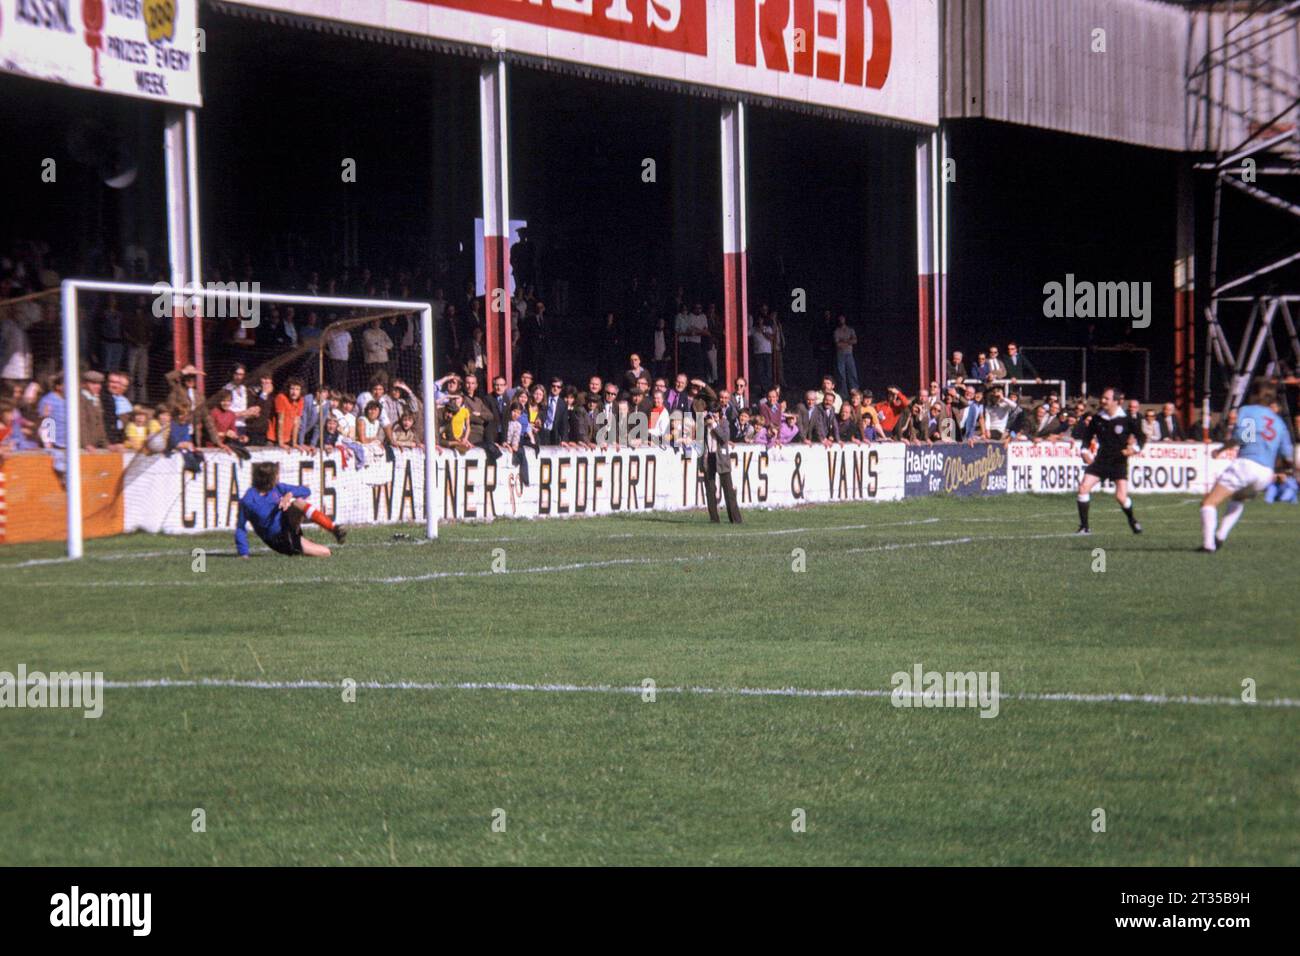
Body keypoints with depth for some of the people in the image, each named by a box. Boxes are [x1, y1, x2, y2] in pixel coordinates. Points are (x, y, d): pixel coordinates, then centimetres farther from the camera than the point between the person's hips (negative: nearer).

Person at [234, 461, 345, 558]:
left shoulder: (277, 488, 3)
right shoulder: (248, 501, -11)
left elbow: (306, 491, 1)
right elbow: (240, 529, -8)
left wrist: (289, 494, -19)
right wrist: (244, 554, -15)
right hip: (279, 541, -5)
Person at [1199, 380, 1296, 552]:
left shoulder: (1247, 411, 8)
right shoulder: (1280, 422, 22)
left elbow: (1240, 436, -8)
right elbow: (1289, 456, 18)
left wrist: (1222, 449, 4)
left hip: (1246, 463, -6)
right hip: (1266, 473, 6)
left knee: (1209, 503, -4)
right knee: (1239, 499, 34)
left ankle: (1208, 543, -24)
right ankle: (1220, 536, 16)